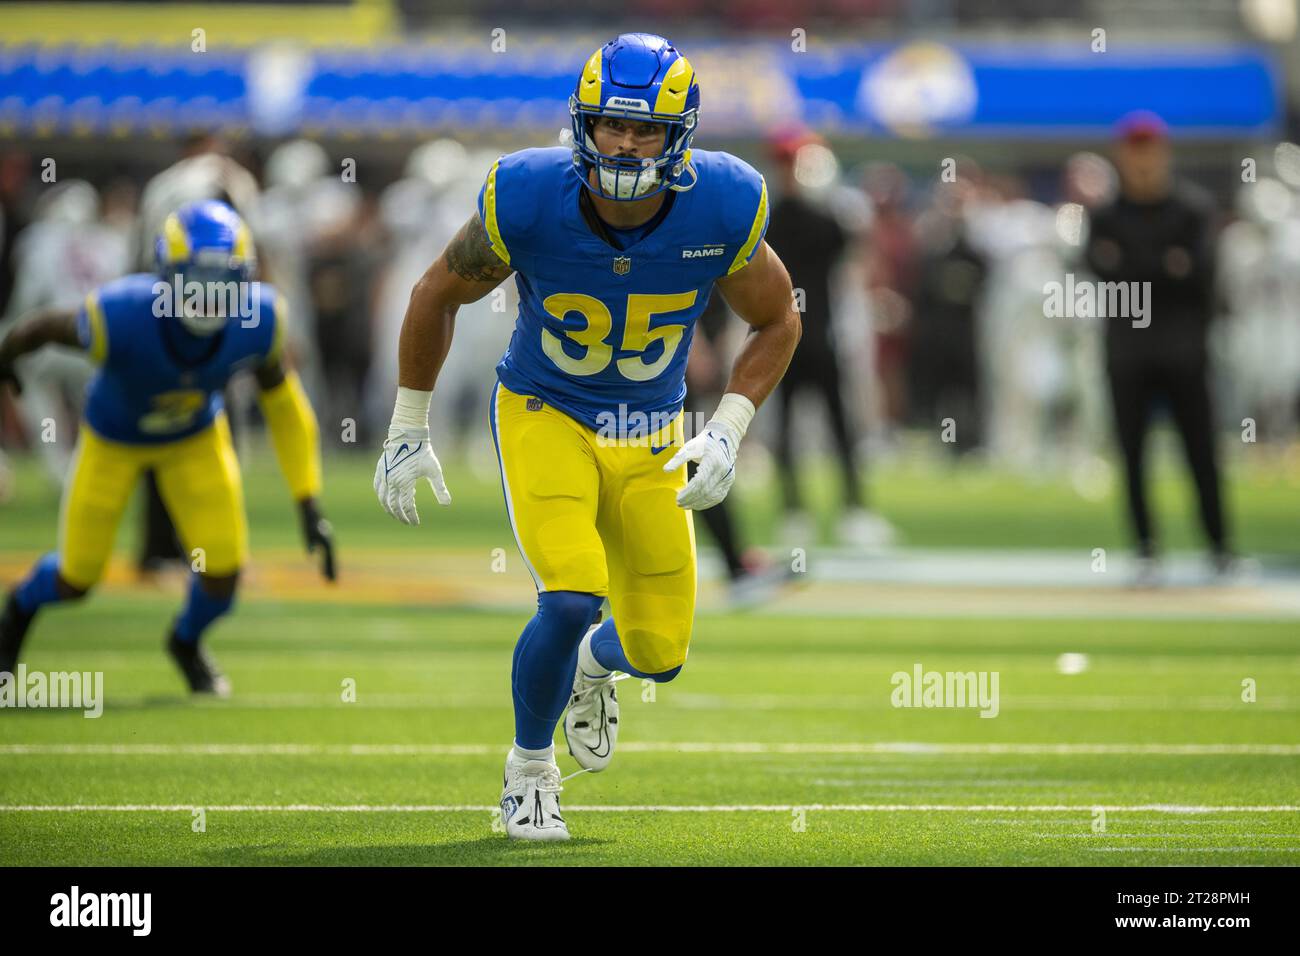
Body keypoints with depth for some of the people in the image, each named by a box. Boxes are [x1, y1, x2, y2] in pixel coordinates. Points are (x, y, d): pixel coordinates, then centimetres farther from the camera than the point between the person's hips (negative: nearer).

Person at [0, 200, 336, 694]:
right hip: (114, 439, -2)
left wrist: (310, 507, -16)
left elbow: (281, 399, -14)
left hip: (197, 436, 2)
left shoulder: (255, 319, -33)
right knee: (76, 581, 7)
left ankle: (187, 642, 31)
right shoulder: (120, 316, -42)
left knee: (223, 574, -7)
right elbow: (46, 325, -20)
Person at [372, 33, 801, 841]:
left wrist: (727, 434, -15)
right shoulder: (528, 199, -24)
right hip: (543, 414, -3)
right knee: (572, 598, -23)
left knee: (660, 652, 5)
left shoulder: (722, 210, -21)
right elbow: (440, 293, -5)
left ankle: (591, 666, 45)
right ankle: (529, 772, 4)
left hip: (650, 438, 3)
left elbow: (777, 321, -2)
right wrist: (408, 431, 0)